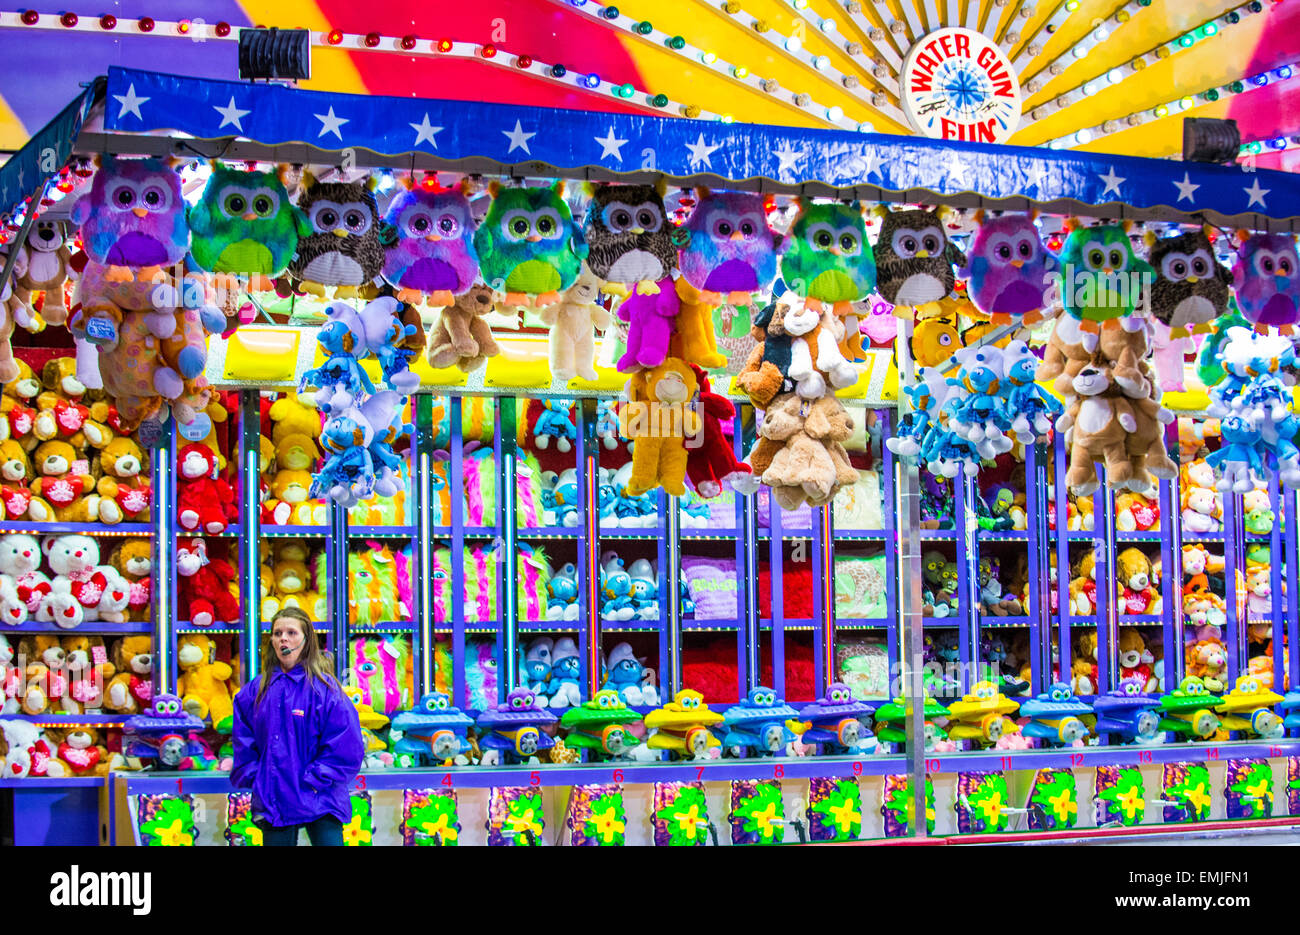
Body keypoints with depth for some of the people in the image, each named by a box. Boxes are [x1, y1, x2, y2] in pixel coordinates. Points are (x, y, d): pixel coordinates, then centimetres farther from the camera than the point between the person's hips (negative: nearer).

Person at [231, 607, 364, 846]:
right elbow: (243, 743, 13)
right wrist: (254, 780, 0)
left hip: (319, 802, -4)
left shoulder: (324, 687, -4)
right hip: (273, 801, 4)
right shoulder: (255, 691, 9)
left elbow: (345, 746, -8)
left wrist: (314, 781, -12)